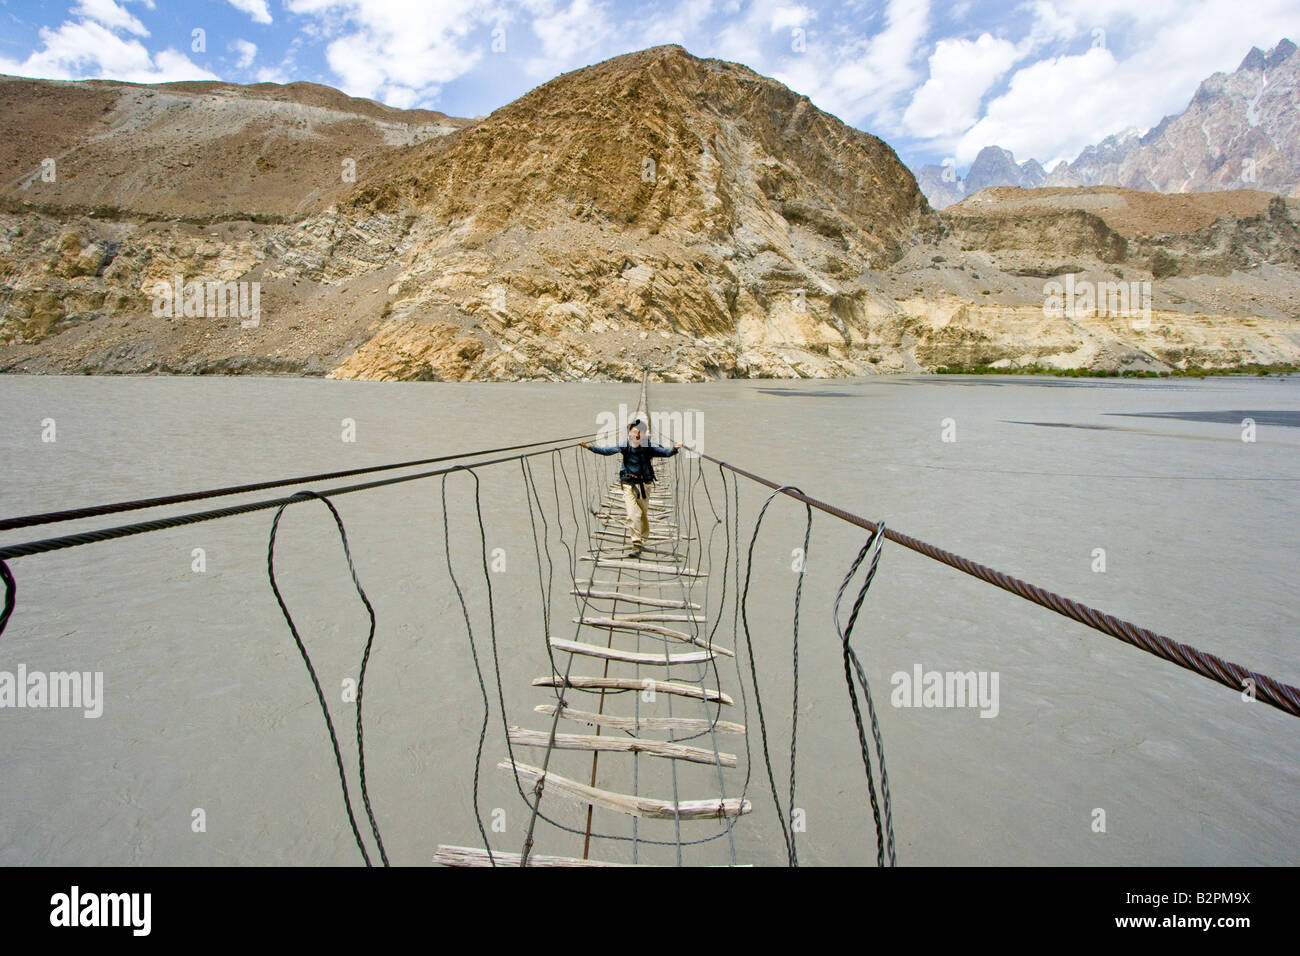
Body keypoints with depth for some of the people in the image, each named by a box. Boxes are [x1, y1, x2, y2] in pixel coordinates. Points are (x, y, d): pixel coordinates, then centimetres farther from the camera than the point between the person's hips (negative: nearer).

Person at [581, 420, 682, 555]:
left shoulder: (648, 448, -3)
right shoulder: (624, 446, -2)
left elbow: (666, 453, -9)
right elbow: (606, 450, -7)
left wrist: (674, 448, -29)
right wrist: (589, 447, -18)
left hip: (644, 485, 1)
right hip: (628, 485, -1)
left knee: (643, 514, 13)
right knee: (633, 514, -12)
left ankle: (643, 540, 34)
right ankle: (636, 545, -6)